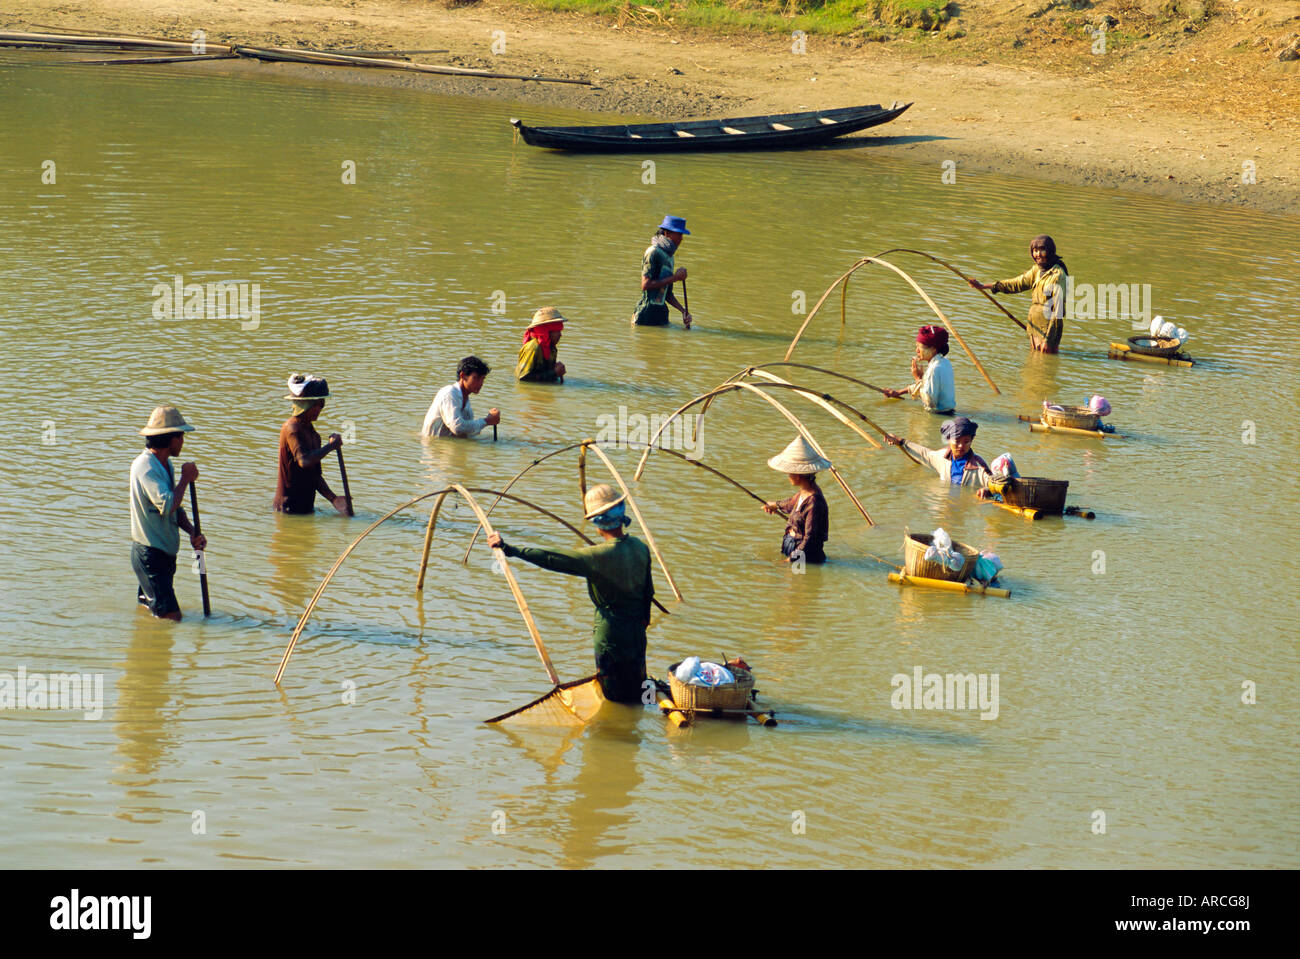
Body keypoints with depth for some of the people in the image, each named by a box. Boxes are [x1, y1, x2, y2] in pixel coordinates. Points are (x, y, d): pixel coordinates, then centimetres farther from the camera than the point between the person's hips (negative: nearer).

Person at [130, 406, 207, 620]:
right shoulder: (145, 466, -20)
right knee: (171, 616, -12)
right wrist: (186, 479, -17)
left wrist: (193, 533, -1)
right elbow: (167, 506, -31)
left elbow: (176, 509, 17)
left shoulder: (166, 464, 11)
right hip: (149, 553, -10)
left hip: (166, 552, 10)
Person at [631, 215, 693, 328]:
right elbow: (645, 285, -19)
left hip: (661, 314, 8)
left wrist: (683, 311, 8)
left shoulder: (669, 256, 17)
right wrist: (674, 278, -16)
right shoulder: (653, 252, -10)